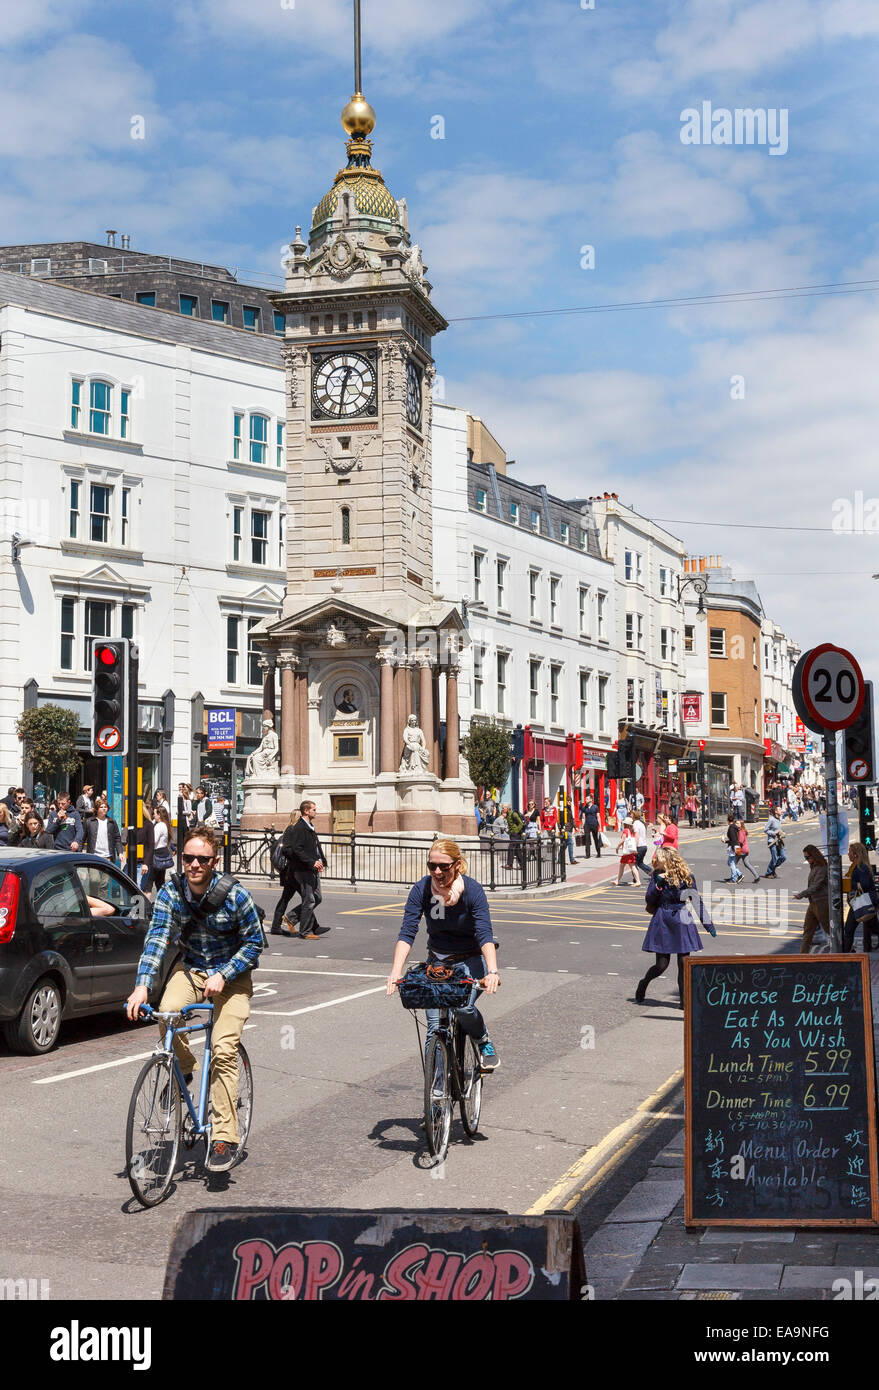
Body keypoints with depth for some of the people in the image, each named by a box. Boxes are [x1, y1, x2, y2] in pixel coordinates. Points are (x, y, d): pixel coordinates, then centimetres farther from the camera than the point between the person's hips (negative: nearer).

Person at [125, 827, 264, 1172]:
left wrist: (222, 976, -23)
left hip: (231, 975, -3)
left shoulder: (235, 896, -18)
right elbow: (157, 938, -22)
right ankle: (183, 1070, 2)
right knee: (167, 1012, -30)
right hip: (191, 967, 3)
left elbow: (253, 943, -10)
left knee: (223, 1050, -17)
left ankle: (225, 1138, -9)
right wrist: (141, 986, -35)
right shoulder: (171, 892, -11)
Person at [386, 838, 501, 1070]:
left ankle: (485, 1043, 3)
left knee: (463, 1006, -27)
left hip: (470, 960, -3)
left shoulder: (473, 890, -20)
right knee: (435, 1027, -8)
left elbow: (485, 934, -28)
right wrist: (396, 972, -33)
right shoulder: (421, 890, -14)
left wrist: (492, 972, -43)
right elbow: (407, 933, -19)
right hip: (436, 961, 3)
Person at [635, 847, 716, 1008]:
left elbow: (696, 899, 5)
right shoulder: (657, 875, 0)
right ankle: (643, 984, 30)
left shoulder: (686, 876, -3)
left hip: (682, 922, 0)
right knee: (661, 965, 1)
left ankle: (684, 1000, 10)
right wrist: (658, 885, -17)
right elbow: (649, 900, -2)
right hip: (662, 922, 0)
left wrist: (708, 923, 5)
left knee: (684, 962, -2)